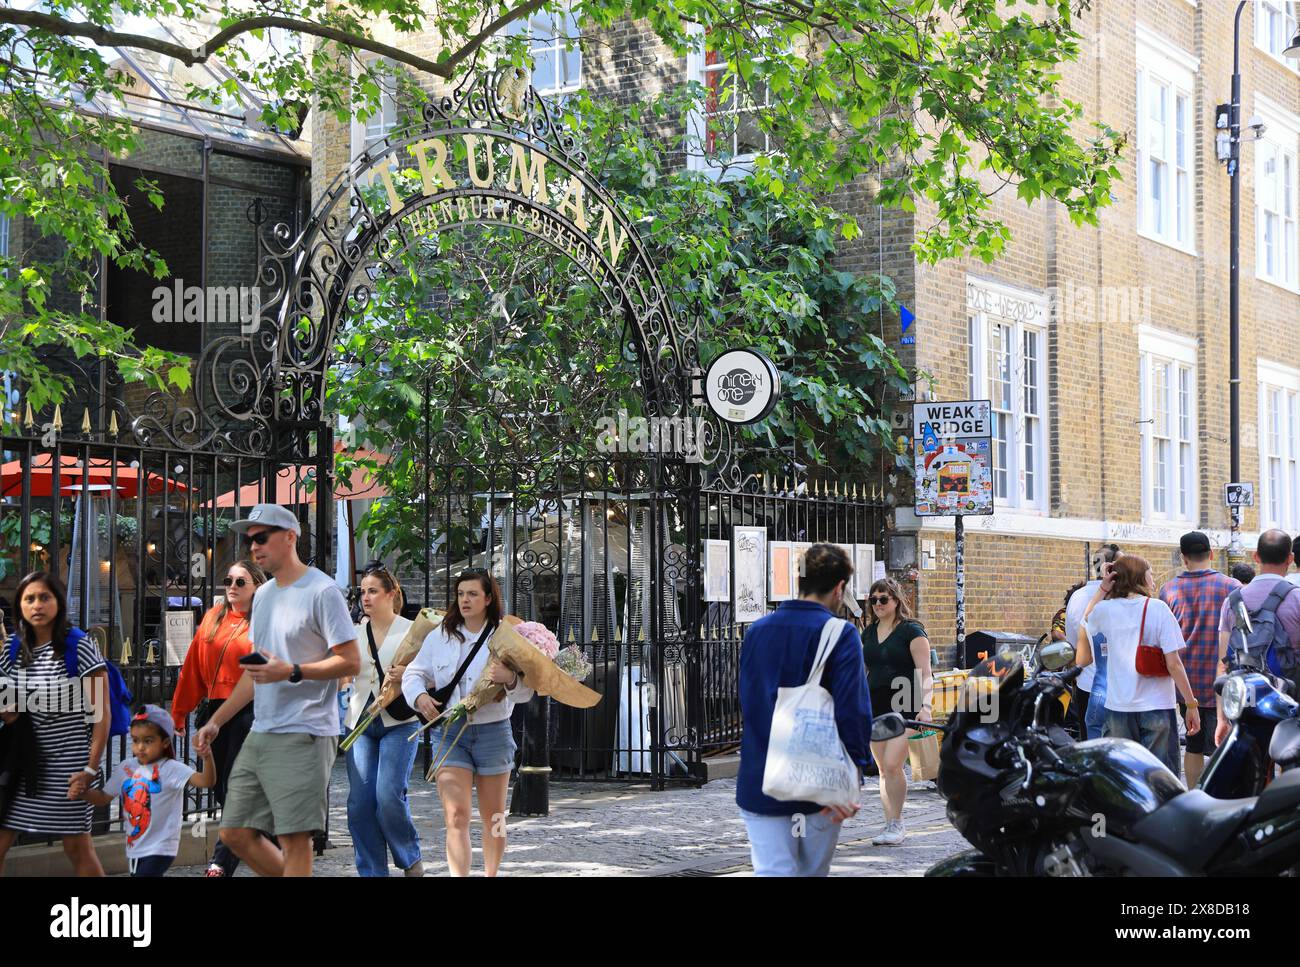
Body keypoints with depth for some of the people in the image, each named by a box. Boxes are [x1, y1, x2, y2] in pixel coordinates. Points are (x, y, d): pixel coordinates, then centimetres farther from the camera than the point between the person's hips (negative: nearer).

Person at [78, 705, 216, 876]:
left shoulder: (171, 769, -16)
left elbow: (206, 782, -28)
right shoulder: (126, 768, 2)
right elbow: (103, 798, 11)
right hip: (134, 848, 7)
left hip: (159, 850, -7)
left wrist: (207, 756, -47)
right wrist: (81, 791, -8)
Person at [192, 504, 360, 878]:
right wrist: (215, 722, 19)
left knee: (294, 839, -9)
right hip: (260, 734, 9)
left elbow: (351, 662, -11)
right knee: (236, 833, 8)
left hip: (302, 735, -9)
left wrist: (291, 672, -21)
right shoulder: (263, 595, 18)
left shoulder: (321, 591, -8)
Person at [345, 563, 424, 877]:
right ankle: (372, 871, 7)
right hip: (361, 722, 4)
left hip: (399, 723, -4)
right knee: (360, 802, -3)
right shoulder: (356, 634, 13)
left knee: (389, 796, -17)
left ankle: (411, 860, 6)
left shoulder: (411, 631, 2)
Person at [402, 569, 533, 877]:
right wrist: (419, 696, -8)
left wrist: (510, 678, -24)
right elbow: (413, 673, 13)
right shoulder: (439, 636, 7)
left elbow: (526, 691, -2)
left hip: (493, 732, -1)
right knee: (456, 815, -12)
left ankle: (491, 874, 29)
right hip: (448, 732, 1)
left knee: (492, 817, 11)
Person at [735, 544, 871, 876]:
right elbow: (853, 711, -18)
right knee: (813, 872, 13)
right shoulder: (841, 635, -10)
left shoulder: (756, 631, 7)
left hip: (759, 785, 3)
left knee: (772, 871, -1)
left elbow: (747, 704, 12)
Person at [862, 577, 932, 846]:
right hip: (875, 707, 6)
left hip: (904, 707, -6)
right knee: (884, 769, 4)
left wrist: (926, 705, -23)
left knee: (892, 765, -15)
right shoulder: (869, 632, 14)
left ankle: (896, 824, -4)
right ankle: (891, 825, 9)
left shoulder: (911, 631, -5)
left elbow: (925, 673, -10)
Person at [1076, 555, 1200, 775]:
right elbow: (1174, 664, -11)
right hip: (1157, 707, -3)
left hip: (1117, 707, 3)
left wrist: (1103, 588, 18)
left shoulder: (1105, 609, 1)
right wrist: (1191, 704, -4)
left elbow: (1085, 623, 27)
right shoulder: (1157, 609, -8)